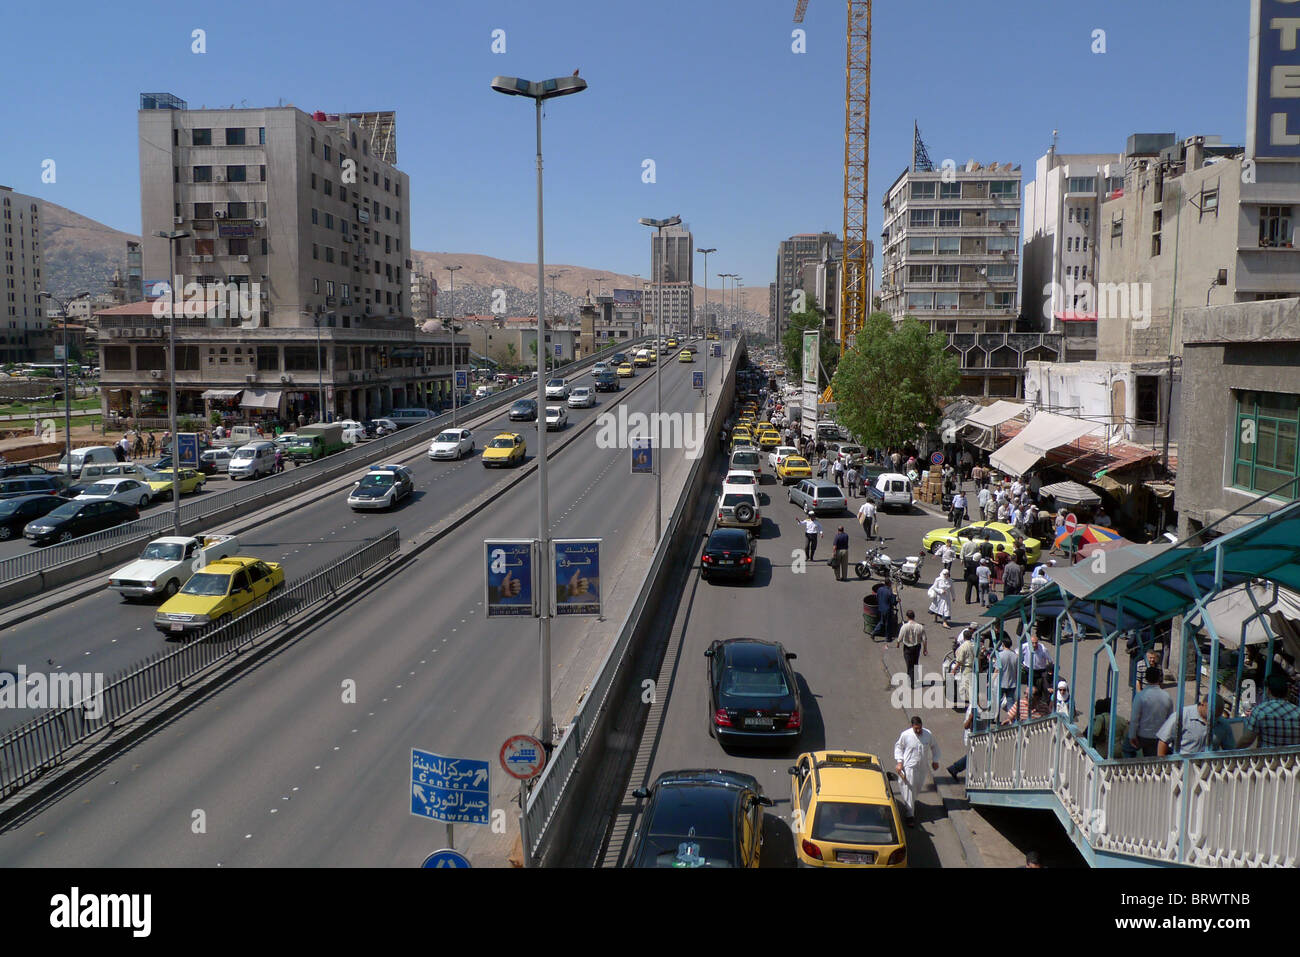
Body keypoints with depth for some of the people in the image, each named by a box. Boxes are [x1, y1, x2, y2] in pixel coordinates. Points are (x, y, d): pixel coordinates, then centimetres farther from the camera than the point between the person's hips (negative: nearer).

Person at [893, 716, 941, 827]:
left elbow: (934, 746, 12)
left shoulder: (928, 735, -7)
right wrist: (899, 762, -7)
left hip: (922, 767, 4)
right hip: (909, 767, -4)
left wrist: (935, 761, 11)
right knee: (909, 790, -4)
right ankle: (910, 815, 2)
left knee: (918, 787, 18)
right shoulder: (905, 735, -15)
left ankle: (910, 804, 47)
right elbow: (898, 746, -1)